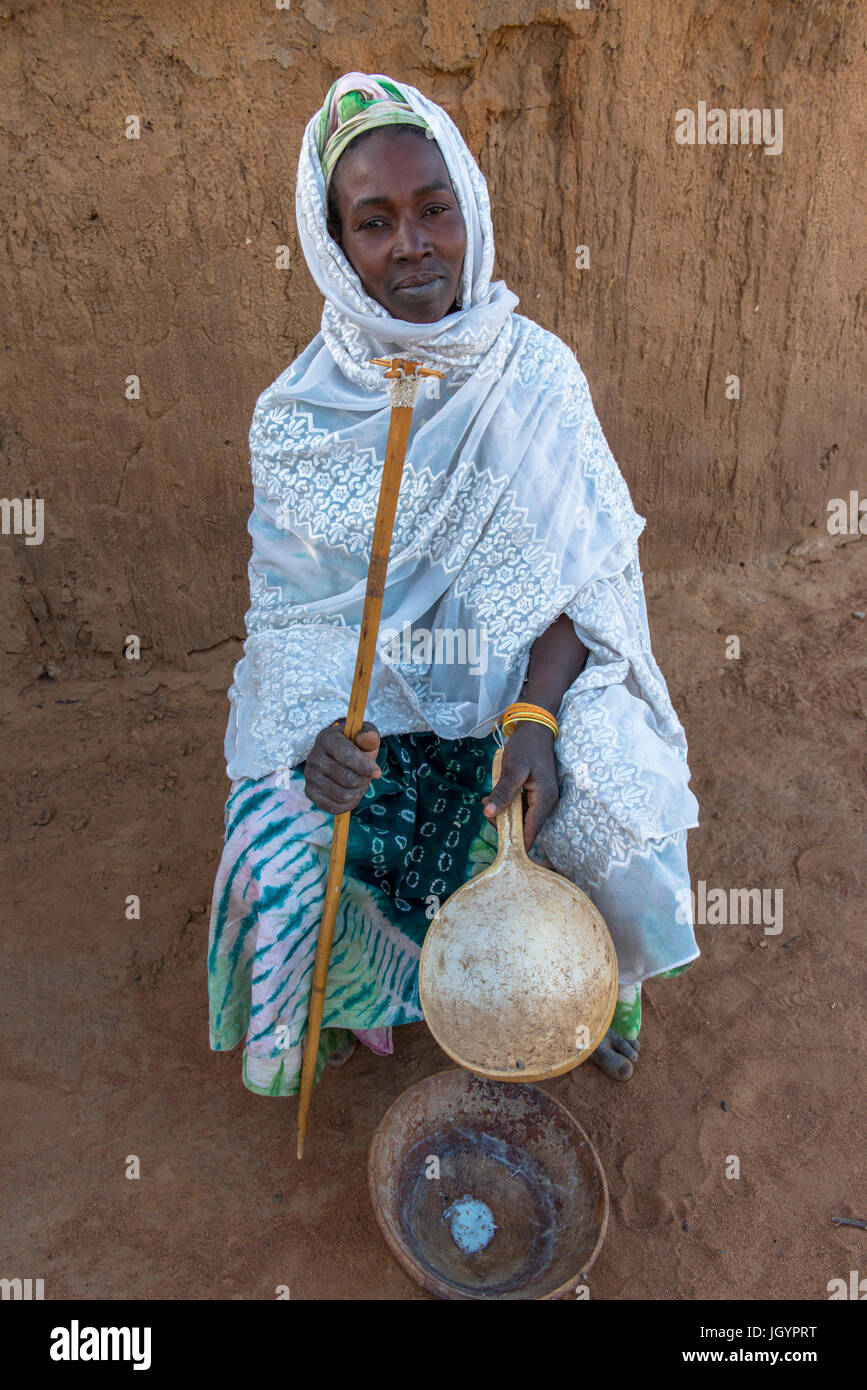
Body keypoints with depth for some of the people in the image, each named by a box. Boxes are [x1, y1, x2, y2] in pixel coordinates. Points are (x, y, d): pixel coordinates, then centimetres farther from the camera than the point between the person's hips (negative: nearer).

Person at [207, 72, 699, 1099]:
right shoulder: (297, 416, -10)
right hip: (355, 702, 0)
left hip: (528, 682, 1)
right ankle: (347, 995, 25)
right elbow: (289, 604, -8)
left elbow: (582, 572, -8)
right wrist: (320, 729, -27)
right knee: (279, 870, -15)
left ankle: (607, 989, 24)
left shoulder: (537, 374, -9)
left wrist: (537, 714, -22)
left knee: (628, 842, -15)